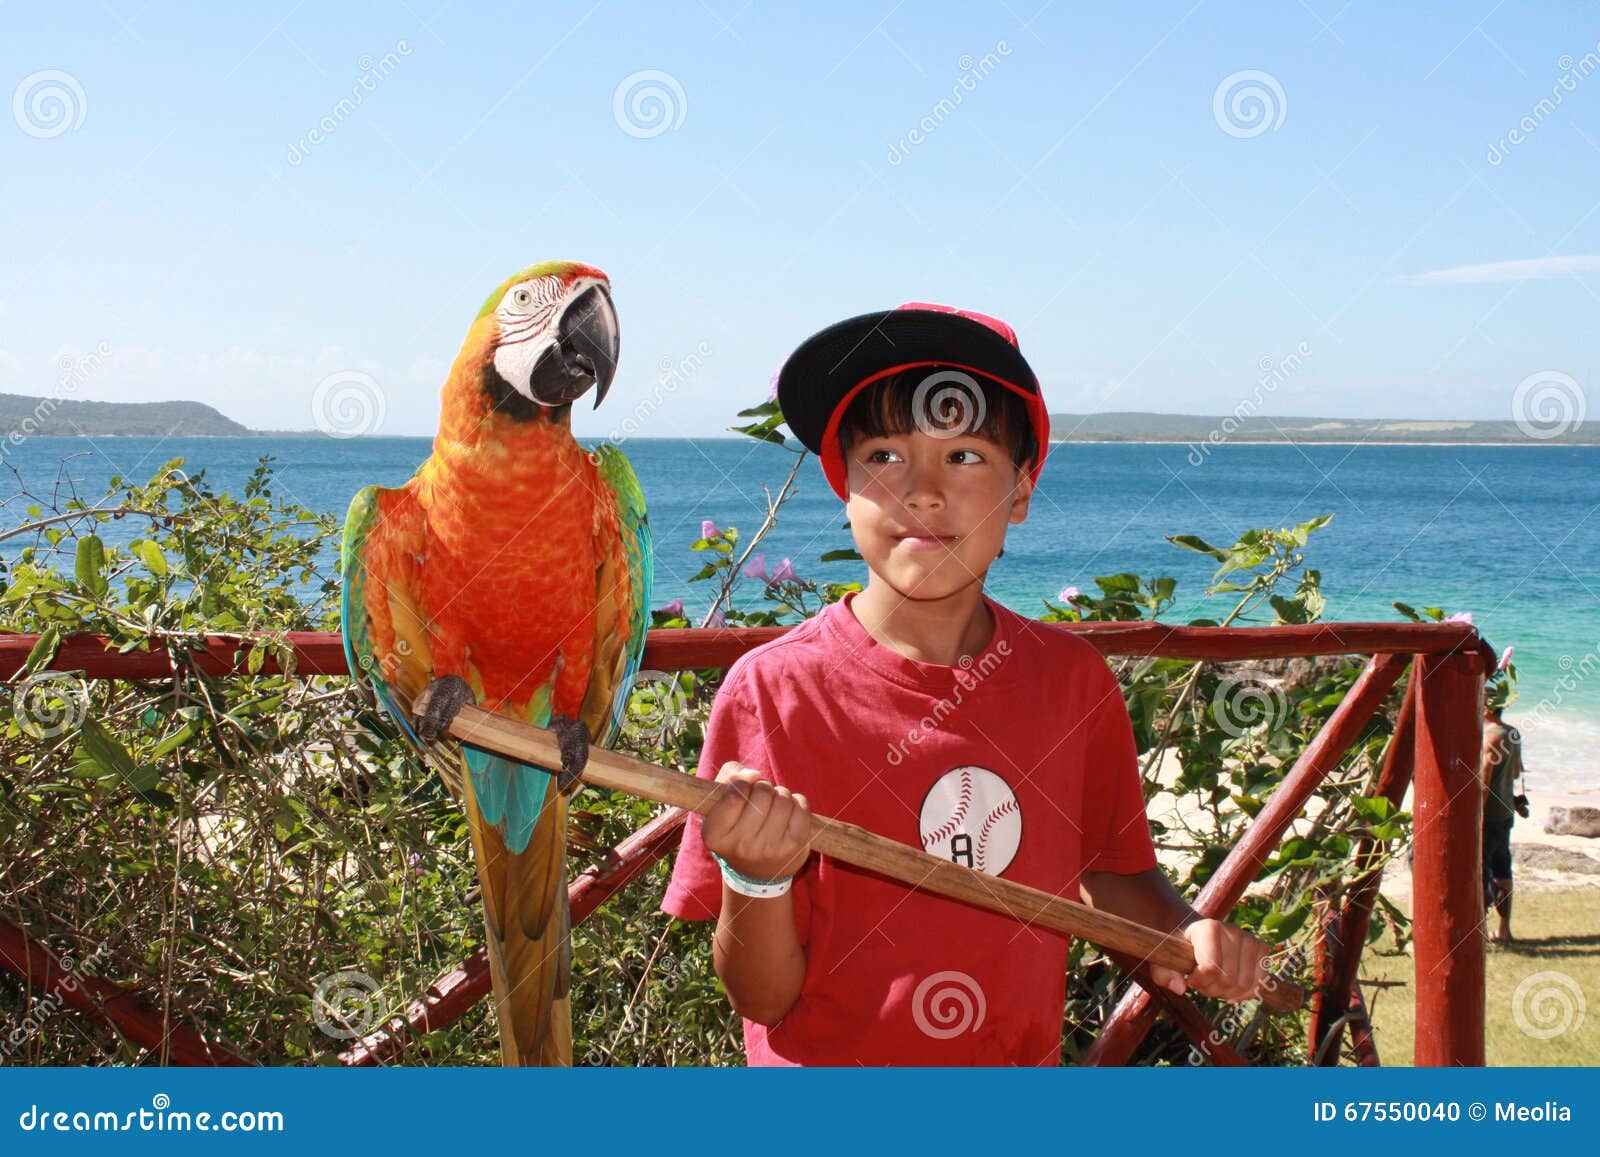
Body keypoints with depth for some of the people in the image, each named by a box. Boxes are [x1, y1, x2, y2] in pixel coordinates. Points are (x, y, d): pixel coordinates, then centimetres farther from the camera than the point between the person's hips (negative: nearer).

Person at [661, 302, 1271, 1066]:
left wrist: (1187, 933, -8)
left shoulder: (1072, 678, -7)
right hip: (829, 1061, -3)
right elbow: (764, 999, -14)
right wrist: (755, 879, -31)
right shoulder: (770, 689, -17)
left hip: (1021, 1058, 3)